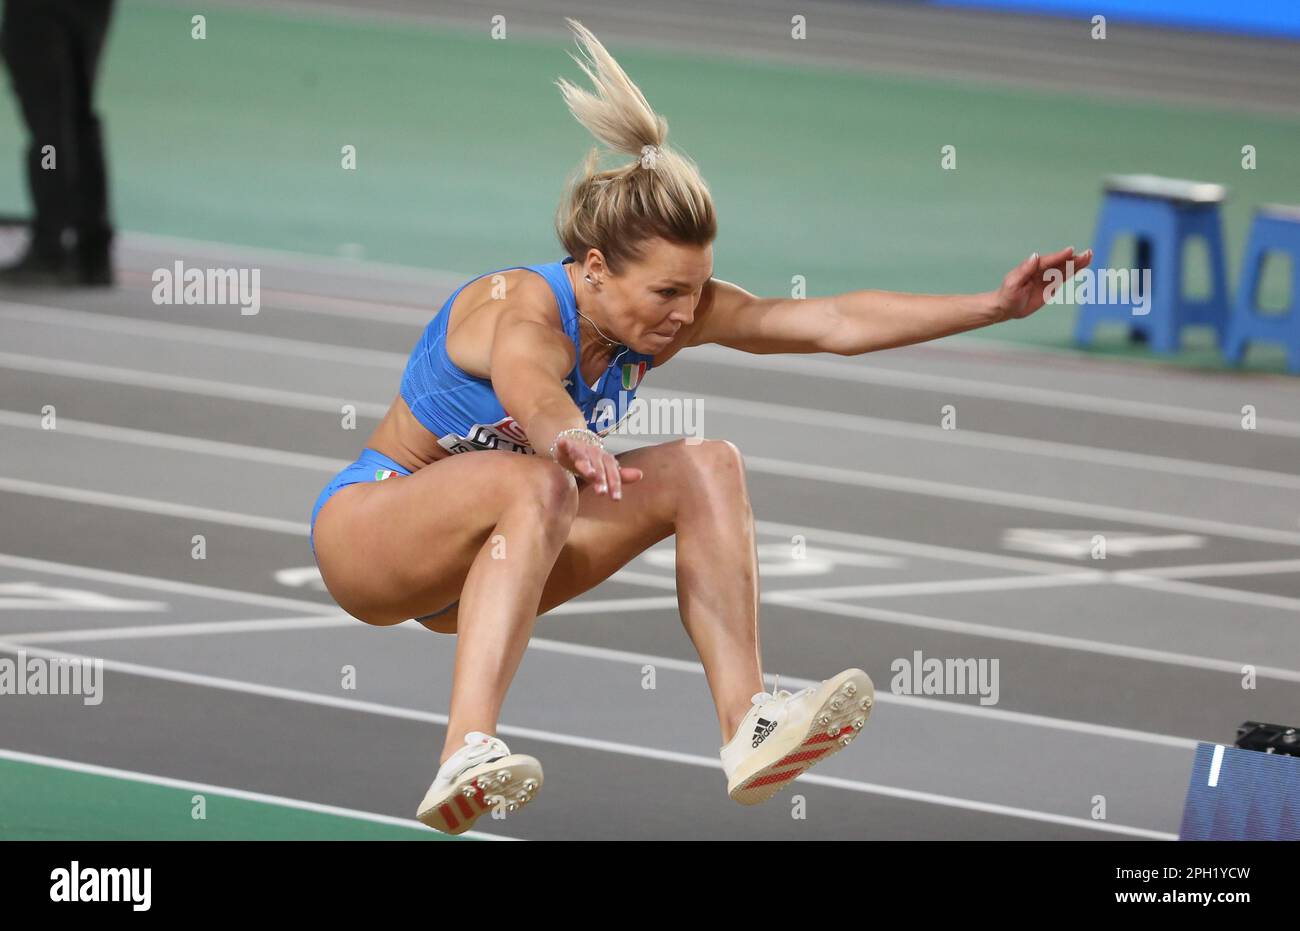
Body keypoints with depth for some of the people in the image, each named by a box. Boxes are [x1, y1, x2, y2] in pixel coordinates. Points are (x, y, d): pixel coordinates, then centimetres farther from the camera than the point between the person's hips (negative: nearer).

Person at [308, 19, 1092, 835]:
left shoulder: (666, 311, -9)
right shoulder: (526, 308, -30)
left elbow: (837, 323, -11)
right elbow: (527, 389, -54)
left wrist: (995, 306, -17)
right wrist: (571, 441, -77)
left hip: (481, 557, 7)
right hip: (363, 526, -7)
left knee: (707, 469, -11)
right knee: (535, 485, -39)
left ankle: (749, 730, -19)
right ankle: (467, 758, -51)